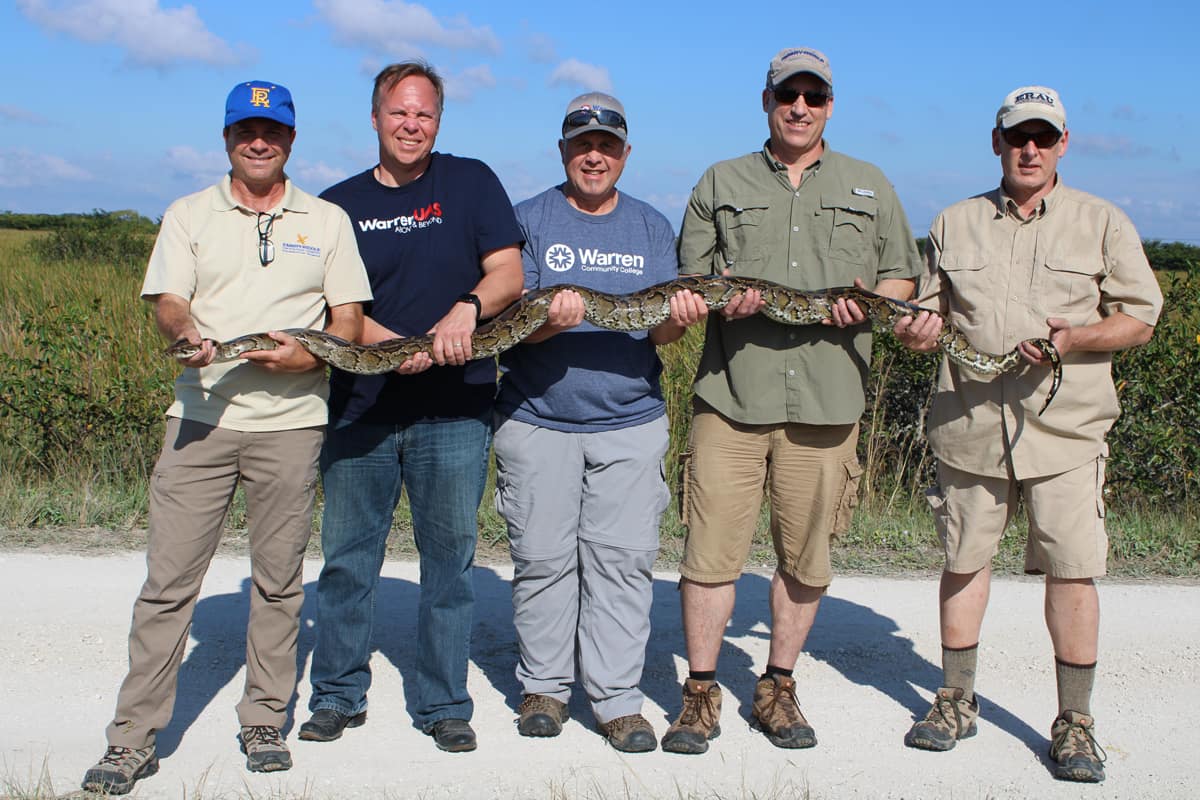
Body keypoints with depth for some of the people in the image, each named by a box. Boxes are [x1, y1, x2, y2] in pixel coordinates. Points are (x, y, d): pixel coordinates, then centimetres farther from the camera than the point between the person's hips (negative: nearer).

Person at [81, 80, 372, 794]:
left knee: (279, 580, 6)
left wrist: (307, 357, -12)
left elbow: (349, 319, 8)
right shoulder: (189, 215, 12)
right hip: (201, 415, 0)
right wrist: (186, 333, -23)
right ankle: (134, 740, 5)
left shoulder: (328, 220, 11)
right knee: (169, 580, -2)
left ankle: (265, 723, 19)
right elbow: (166, 302, 1)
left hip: (290, 421, 0)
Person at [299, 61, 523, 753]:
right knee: (348, 558, 8)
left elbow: (508, 274, 0)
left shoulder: (471, 182, 6)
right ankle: (339, 695, 24)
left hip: (454, 412, -1)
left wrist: (467, 308, -21)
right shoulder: (340, 203, 9)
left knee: (451, 560, 5)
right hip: (361, 409, 2)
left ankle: (445, 704, 18)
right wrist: (392, 346, -16)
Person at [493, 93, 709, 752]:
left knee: (623, 560, -1)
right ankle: (543, 685, 18)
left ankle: (617, 699, 7)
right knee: (542, 557, 2)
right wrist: (549, 320, -26)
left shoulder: (652, 228, 12)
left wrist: (679, 319, -18)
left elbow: (660, 332, 5)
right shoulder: (530, 220, 5)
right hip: (537, 419, -1)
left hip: (629, 423, 1)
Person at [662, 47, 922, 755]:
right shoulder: (722, 184, 15)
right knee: (712, 547, -5)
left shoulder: (870, 186, 17)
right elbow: (688, 278, 14)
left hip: (827, 401, 1)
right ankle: (701, 694, 9)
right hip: (732, 393, -1)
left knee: (806, 555, 5)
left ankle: (778, 689, 21)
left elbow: (903, 274, 17)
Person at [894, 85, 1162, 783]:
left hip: (1065, 430, -2)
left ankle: (1075, 721, 9)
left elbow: (1141, 318, 4)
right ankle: (958, 700, 23)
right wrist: (919, 329, -6)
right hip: (968, 428, 2)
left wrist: (1076, 338, -14)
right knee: (965, 559, 8)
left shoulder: (1102, 223, 6)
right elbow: (928, 309, 19)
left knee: (1073, 570, -3)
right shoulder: (955, 224, 12)